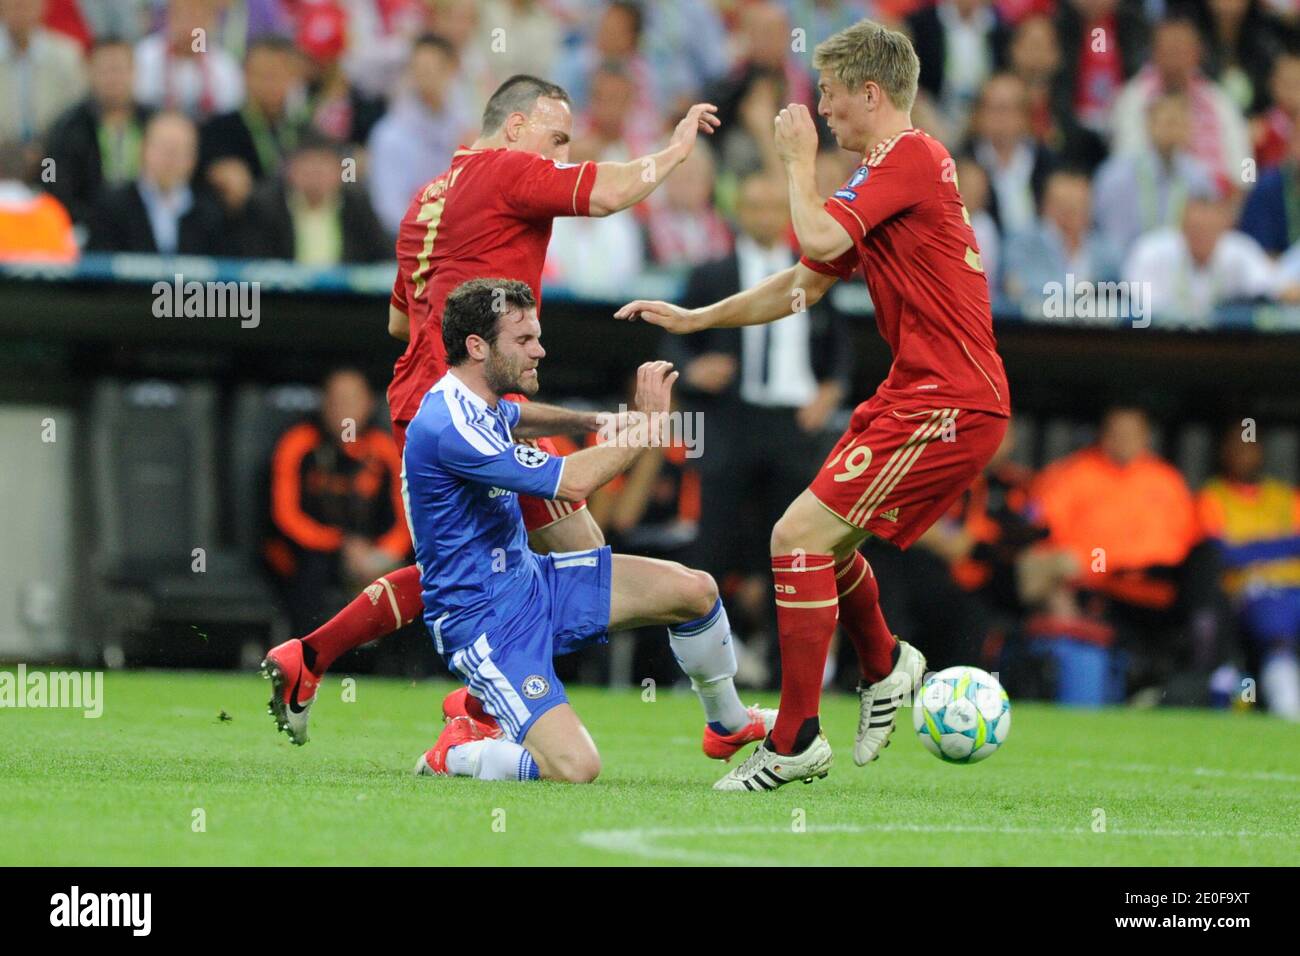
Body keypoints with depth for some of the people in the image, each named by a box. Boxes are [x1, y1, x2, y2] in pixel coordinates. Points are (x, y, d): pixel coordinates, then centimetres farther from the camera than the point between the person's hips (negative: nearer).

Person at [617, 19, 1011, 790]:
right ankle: (883, 667, 44)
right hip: (921, 396, 10)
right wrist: (694, 319, 23)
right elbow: (803, 285, 25)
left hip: (948, 404, -10)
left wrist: (800, 160, -6)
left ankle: (797, 741, -9)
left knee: (800, 536, -13)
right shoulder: (887, 173, 18)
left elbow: (819, 239, -24)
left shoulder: (910, 157, -12)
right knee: (825, 539, 22)